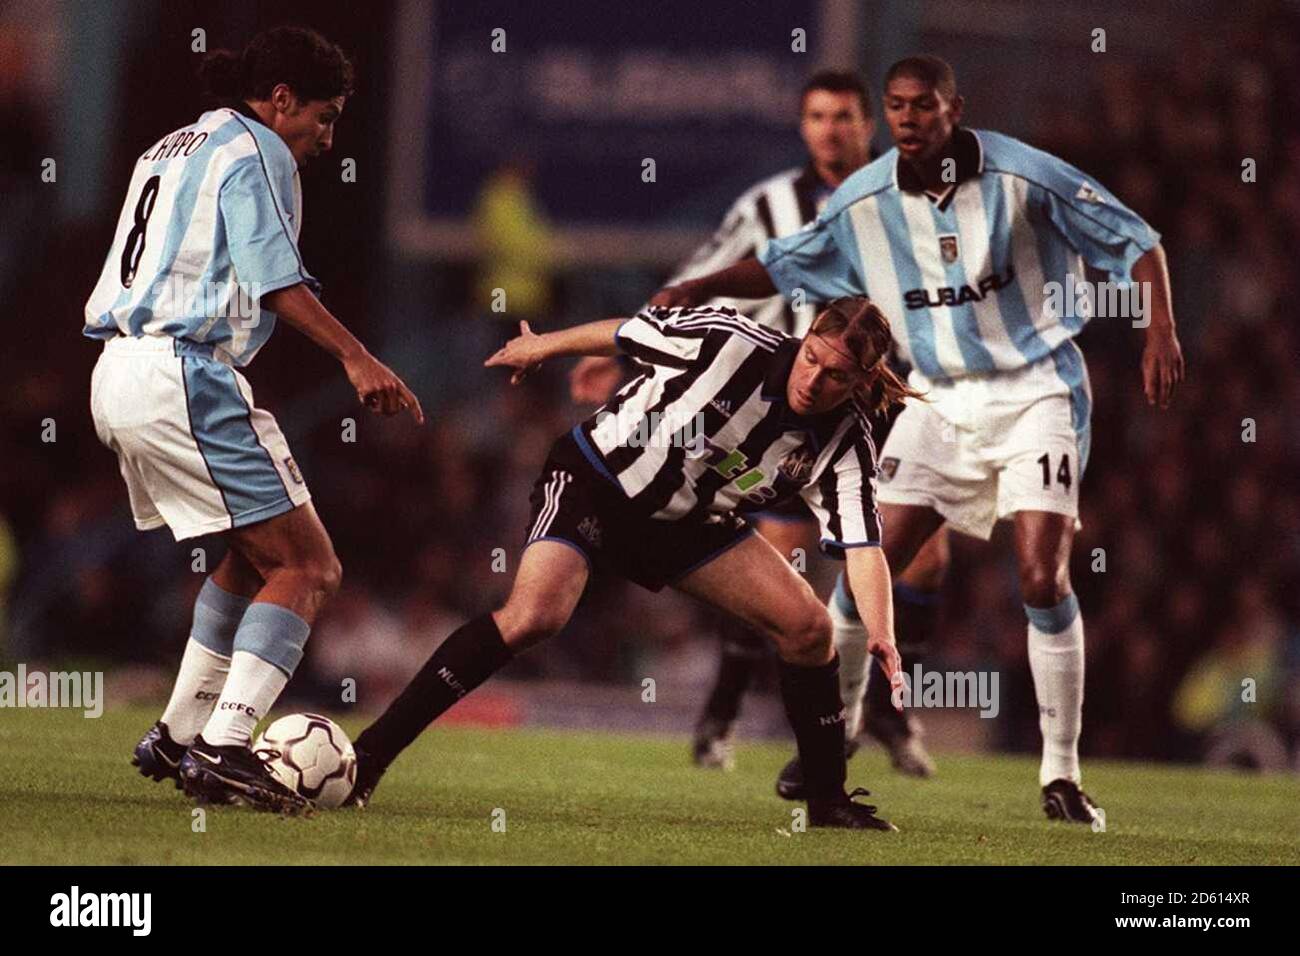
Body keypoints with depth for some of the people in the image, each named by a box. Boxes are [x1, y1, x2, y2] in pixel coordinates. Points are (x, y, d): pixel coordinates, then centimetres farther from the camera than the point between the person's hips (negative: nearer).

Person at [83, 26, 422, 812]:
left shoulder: (174, 149, 24)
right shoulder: (255, 150, -5)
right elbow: (273, 277, -16)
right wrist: (356, 358, -20)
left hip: (118, 373, 10)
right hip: (184, 375, -10)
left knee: (255, 557, 22)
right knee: (309, 568, -8)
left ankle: (177, 737, 20)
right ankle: (223, 749, -18)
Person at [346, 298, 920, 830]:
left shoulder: (845, 444, -14)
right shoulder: (731, 342, -24)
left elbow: (862, 544, -22)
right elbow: (630, 333, -7)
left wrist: (880, 633, -40)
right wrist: (543, 346, 8)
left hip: (690, 524, 5)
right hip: (596, 478, -5)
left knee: (807, 626, -8)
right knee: (534, 616, -28)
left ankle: (828, 801, 10)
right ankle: (369, 755, -23)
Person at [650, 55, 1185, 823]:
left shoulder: (1024, 176, -14)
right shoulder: (864, 202, -5)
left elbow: (1136, 241, -6)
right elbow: (782, 267, 9)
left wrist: (1161, 332, -16)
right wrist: (695, 291, -5)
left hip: (1037, 392, -3)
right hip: (941, 400, 3)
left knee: (1043, 579, -15)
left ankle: (1062, 773, -3)